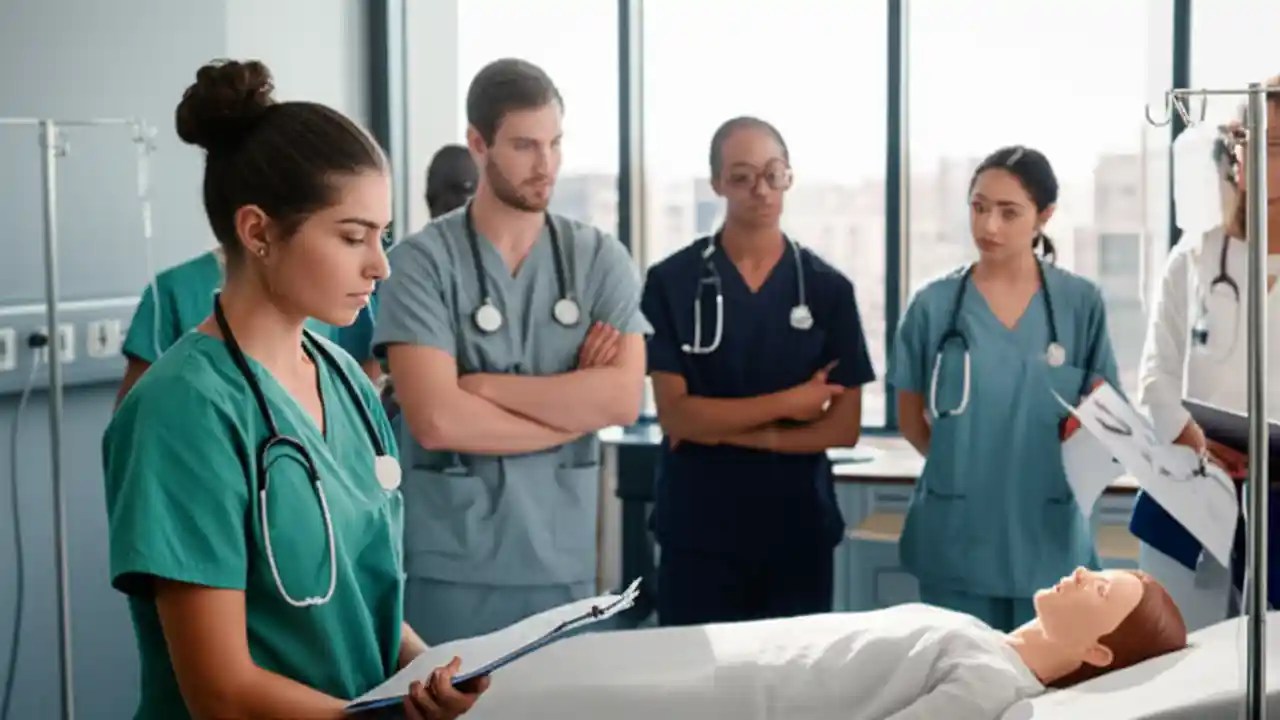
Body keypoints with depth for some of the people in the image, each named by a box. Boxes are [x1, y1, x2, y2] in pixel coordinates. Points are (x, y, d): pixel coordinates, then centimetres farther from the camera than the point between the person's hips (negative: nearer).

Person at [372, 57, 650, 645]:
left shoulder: (600, 259, 4)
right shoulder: (423, 262, -5)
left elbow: (624, 398, -9)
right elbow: (437, 419, -16)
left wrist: (482, 384, -12)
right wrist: (576, 402, -8)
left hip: (563, 561, 3)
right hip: (448, 565, -3)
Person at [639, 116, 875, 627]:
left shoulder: (828, 288, 1)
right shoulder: (672, 282, -4)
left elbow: (844, 426, -2)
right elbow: (675, 414, -9)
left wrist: (726, 430, -11)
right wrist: (790, 401, -12)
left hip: (799, 531, 2)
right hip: (697, 531, -1)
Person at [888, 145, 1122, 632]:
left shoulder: (1081, 303, 0)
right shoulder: (934, 304, 0)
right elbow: (911, 418, 7)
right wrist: (959, 463, -2)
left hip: (1050, 538, 0)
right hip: (956, 538, 0)